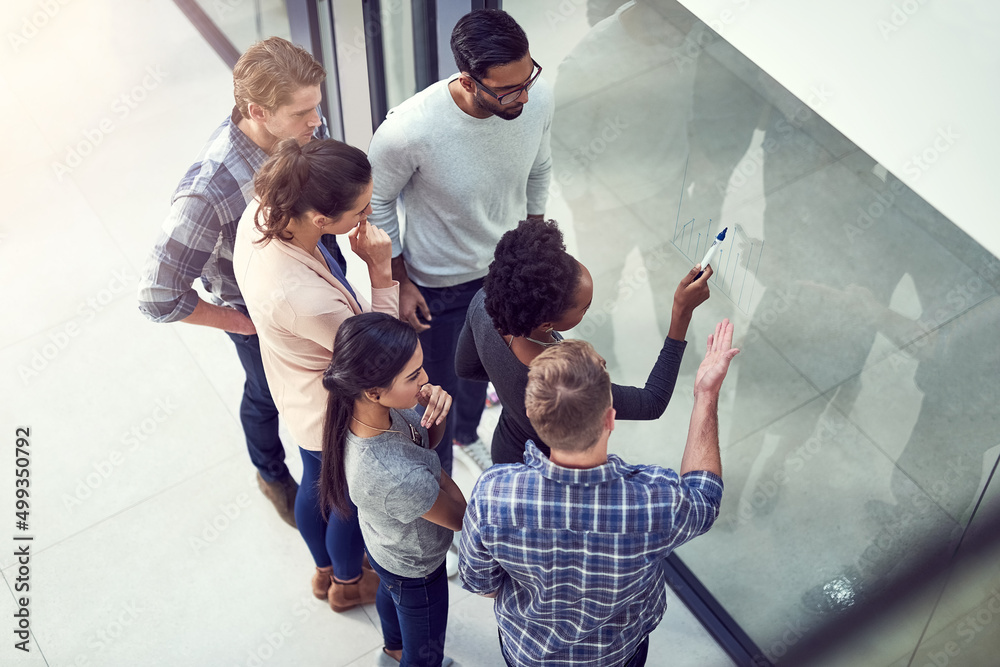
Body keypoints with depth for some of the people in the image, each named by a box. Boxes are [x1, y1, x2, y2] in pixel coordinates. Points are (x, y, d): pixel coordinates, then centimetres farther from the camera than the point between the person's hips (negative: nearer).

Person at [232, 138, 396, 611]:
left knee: (317, 484, 34)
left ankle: (326, 570, 64)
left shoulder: (262, 214, -23)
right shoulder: (304, 299, -47)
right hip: (338, 415, -7)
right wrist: (381, 270, -32)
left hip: (302, 398, 8)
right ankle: (348, 584, 58)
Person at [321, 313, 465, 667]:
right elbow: (459, 517, -27)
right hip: (416, 568, -7)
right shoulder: (400, 480, -49)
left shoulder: (366, 406, -29)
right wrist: (437, 476, -11)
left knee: (391, 594, 39)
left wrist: (437, 408, -29)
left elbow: (429, 438, -8)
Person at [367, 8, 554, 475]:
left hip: (506, 267, 5)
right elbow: (377, 202, -16)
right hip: (437, 284, -5)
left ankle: (467, 435, 64)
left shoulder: (537, 98, -24)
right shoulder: (407, 131, -38)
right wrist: (400, 282, -11)